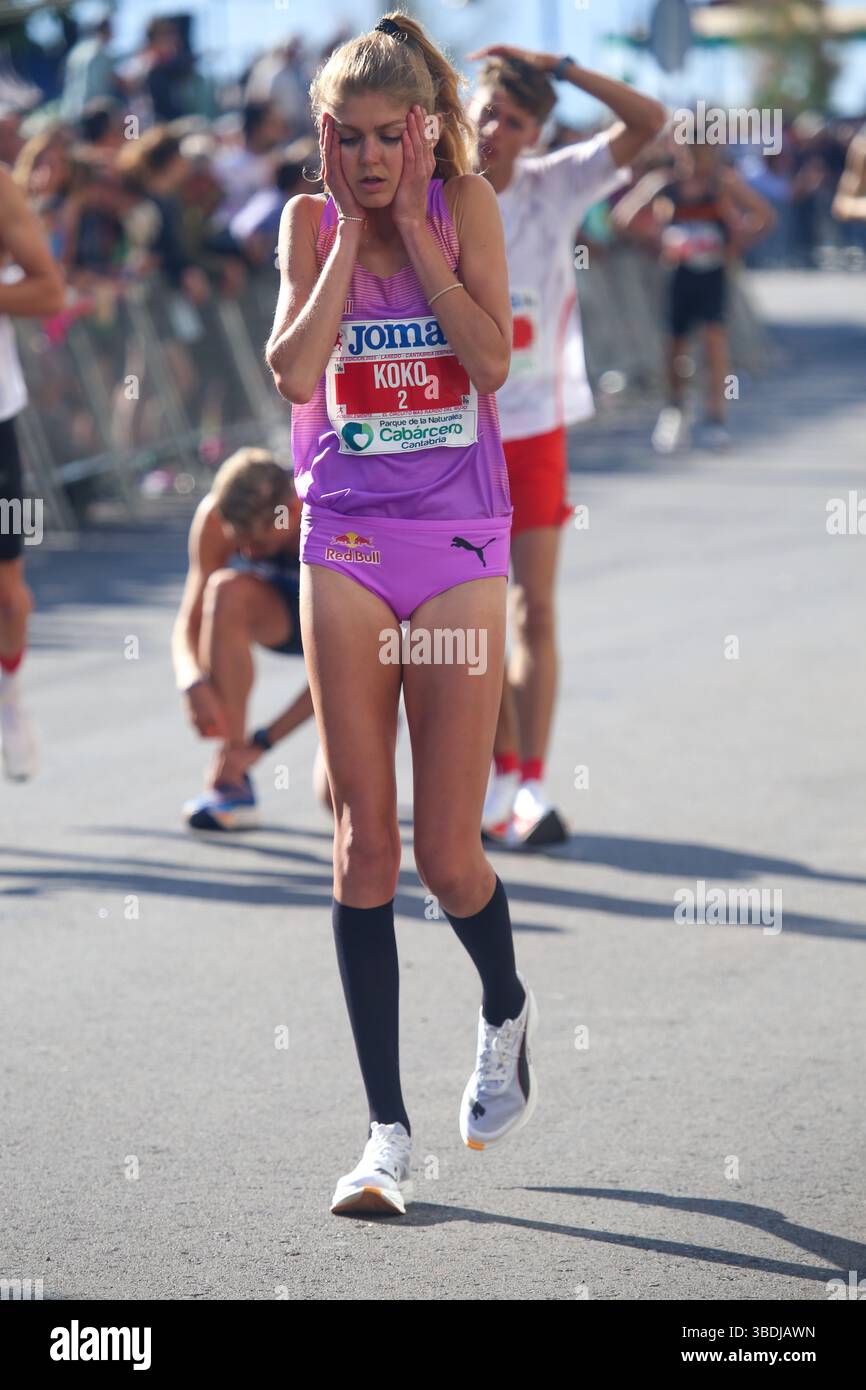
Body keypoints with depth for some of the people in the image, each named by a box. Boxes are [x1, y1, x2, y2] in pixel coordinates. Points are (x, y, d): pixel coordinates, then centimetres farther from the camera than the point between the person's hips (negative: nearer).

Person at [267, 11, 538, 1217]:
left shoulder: (465, 204, 0)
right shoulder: (311, 223, 4)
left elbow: (492, 357, -13)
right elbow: (293, 372, -10)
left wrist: (411, 225, -11)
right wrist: (351, 234, -9)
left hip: (460, 540, -1)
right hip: (347, 543, 1)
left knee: (447, 855, -2)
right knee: (365, 845, -3)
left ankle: (507, 1014, 32)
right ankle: (388, 1132, 2)